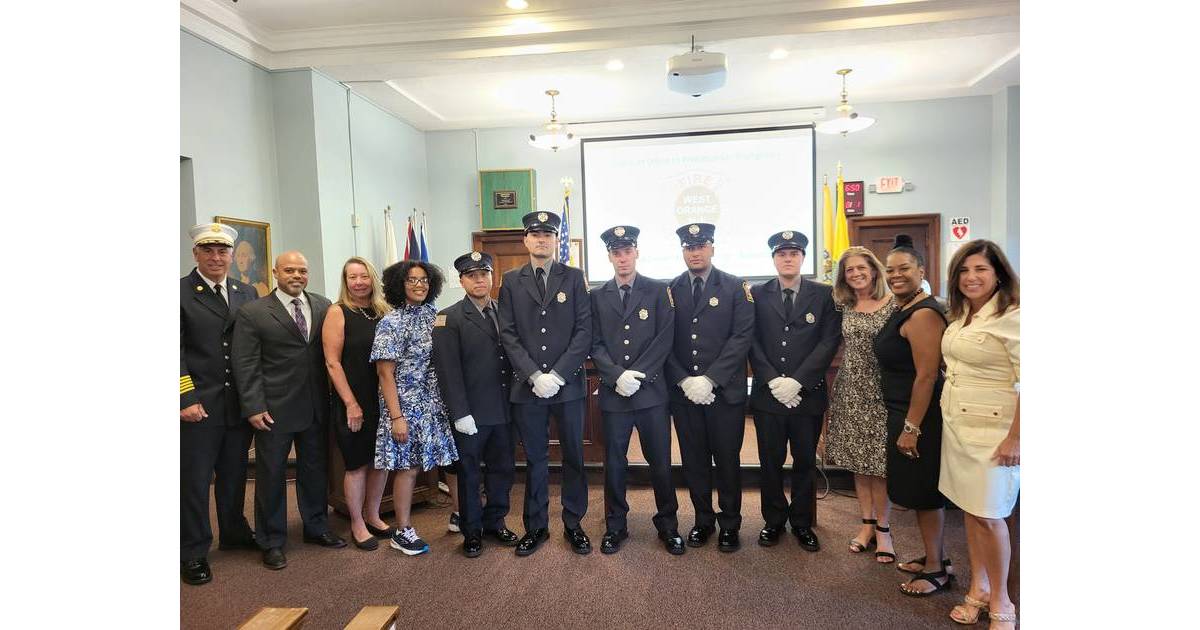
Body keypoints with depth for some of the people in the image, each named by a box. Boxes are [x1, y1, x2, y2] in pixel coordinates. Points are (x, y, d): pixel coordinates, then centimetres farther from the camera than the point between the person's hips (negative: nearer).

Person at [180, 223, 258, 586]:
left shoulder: (247, 294, 9)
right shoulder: (181, 292, -5)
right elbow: (176, 351, -10)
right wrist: (186, 398, -15)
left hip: (239, 403, 4)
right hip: (197, 405, -4)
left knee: (235, 473, 18)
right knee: (194, 480, 5)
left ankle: (234, 532, 35)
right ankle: (193, 552, 19)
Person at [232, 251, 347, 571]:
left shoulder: (323, 307, 4)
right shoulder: (252, 313, -5)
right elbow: (246, 365, -7)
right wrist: (254, 408, -12)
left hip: (316, 407, 3)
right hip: (274, 410, -3)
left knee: (315, 470, 16)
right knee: (271, 475, 8)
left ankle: (316, 528, 33)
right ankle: (272, 541, 24)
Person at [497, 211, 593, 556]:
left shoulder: (574, 277, 3)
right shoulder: (511, 281, 6)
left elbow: (584, 330, -3)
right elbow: (508, 334, 0)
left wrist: (557, 375, -13)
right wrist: (534, 376, -11)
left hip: (569, 384, 0)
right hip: (527, 386, 1)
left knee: (573, 456, 9)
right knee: (535, 459, 11)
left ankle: (573, 524, 25)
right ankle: (536, 526, 25)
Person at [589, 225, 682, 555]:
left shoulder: (658, 290, 3)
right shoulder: (597, 296, 9)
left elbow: (664, 338, -4)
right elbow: (595, 345, 3)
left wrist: (637, 376, -12)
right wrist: (618, 376, -12)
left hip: (651, 390, -1)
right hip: (613, 392, 2)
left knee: (660, 461, 7)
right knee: (614, 462, 9)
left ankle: (667, 524, 24)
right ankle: (615, 525, 25)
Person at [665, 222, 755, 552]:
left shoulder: (736, 287, -1)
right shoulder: (670, 290, 6)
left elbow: (742, 337, -9)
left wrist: (709, 379, -16)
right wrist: (684, 381, -10)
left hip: (725, 391, -2)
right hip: (683, 391, 2)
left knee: (727, 459, 9)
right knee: (694, 460, 11)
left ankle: (730, 523, 26)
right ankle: (703, 519, 29)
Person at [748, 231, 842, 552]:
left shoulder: (824, 295, 3)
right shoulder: (757, 295, 5)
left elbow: (829, 341, -5)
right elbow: (752, 342, 1)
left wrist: (797, 381, -13)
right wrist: (773, 380, -11)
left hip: (808, 393, 0)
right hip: (768, 392, 1)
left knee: (805, 461, 10)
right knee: (771, 461, 9)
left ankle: (802, 522, 27)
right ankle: (774, 520, 26)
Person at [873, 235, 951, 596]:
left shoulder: (923, 314, -19)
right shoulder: (902, 311, 11)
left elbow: (927, 375, -23)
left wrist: (911, 427, -22)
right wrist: (903, 422, 15)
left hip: (919, 416, -10)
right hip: (903, 413, 10)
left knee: (924, 491, 3)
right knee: (918, 489, 18)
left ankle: (937, 570, 18)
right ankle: (933, 557, 33)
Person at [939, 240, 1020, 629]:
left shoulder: (1011, 316, -14)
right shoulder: (960, 315, 10)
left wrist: (1015, 438, -19)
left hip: (992, 429, -7)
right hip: (955, 423, 7)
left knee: (988, 516, -1)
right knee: (968, 509, 13)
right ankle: (978, 588, 27)